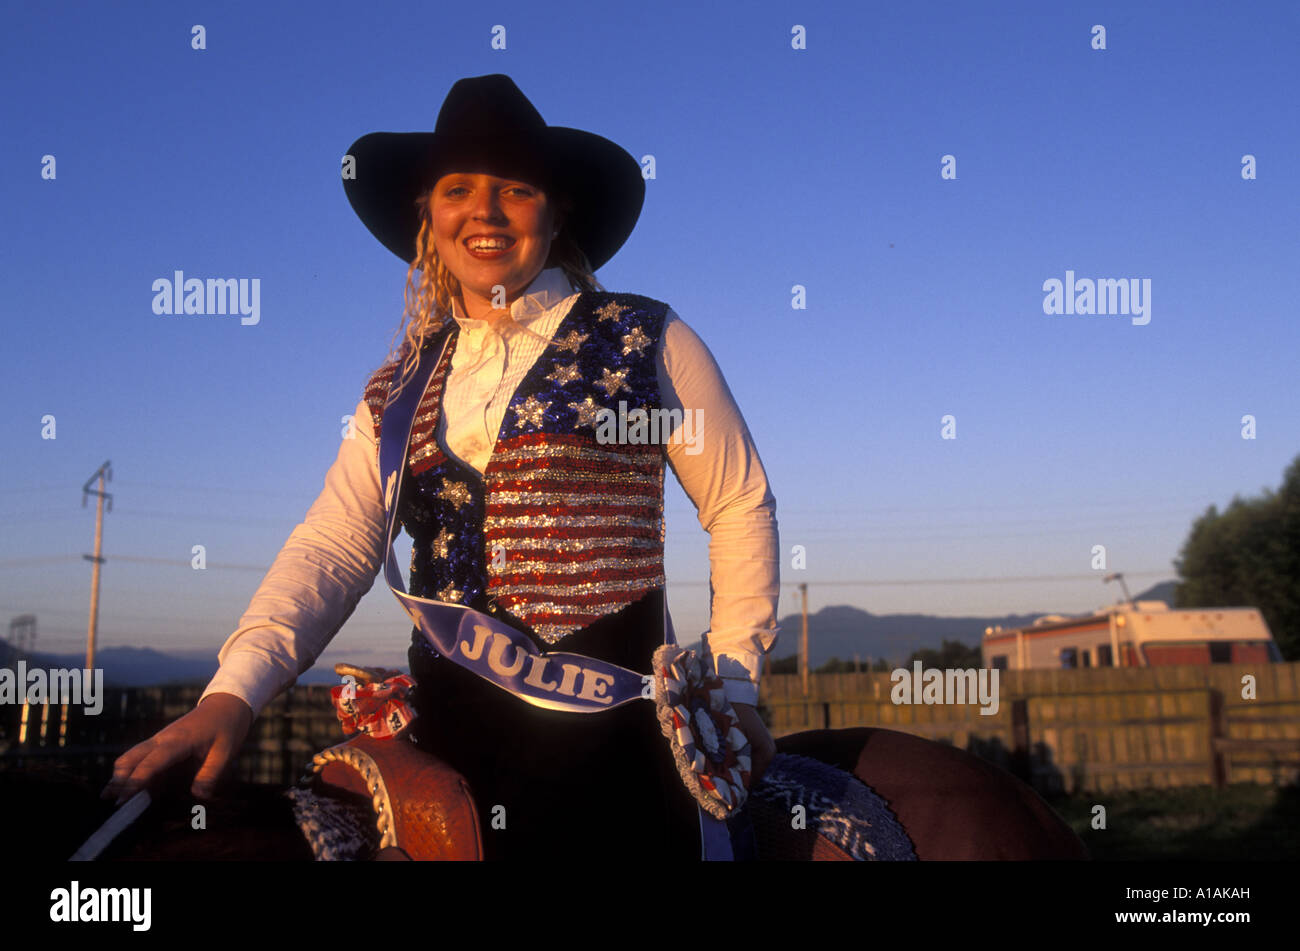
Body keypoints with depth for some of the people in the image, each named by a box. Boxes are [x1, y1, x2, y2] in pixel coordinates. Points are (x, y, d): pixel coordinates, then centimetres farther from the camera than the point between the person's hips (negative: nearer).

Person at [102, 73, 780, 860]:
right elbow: (333, 547, 3)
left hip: (610, 715, -3)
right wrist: (233, 693, -11)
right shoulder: (400, 389, 12)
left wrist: (733, 685, -2)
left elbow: (742, 507, 4)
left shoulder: (645, 342, 2)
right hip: (448, 723, 3)